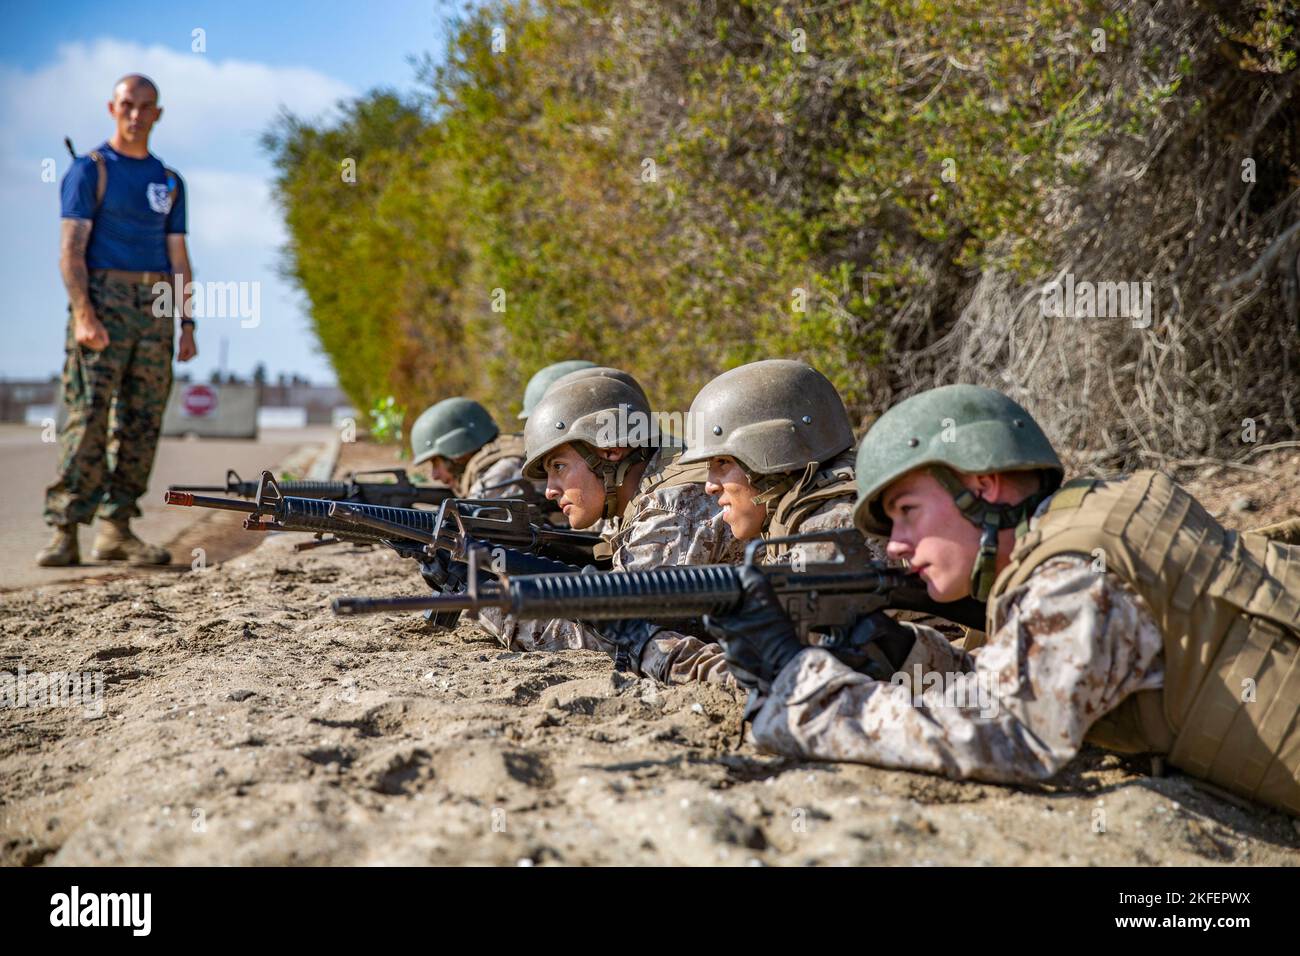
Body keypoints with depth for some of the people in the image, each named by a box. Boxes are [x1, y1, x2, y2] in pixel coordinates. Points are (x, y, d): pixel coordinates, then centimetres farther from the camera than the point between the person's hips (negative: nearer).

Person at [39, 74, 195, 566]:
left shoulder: (169, 182, 19)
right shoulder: (90, 170, 4)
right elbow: (71, 249, -6)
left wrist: (187, 323, 8)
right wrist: (83, 313, -18)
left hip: (156, 306, 5)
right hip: (104, 300, -5)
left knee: (142, 423, 2)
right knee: (87, 416, -12)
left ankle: (116, 528, 8)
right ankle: (64, 531, -11)